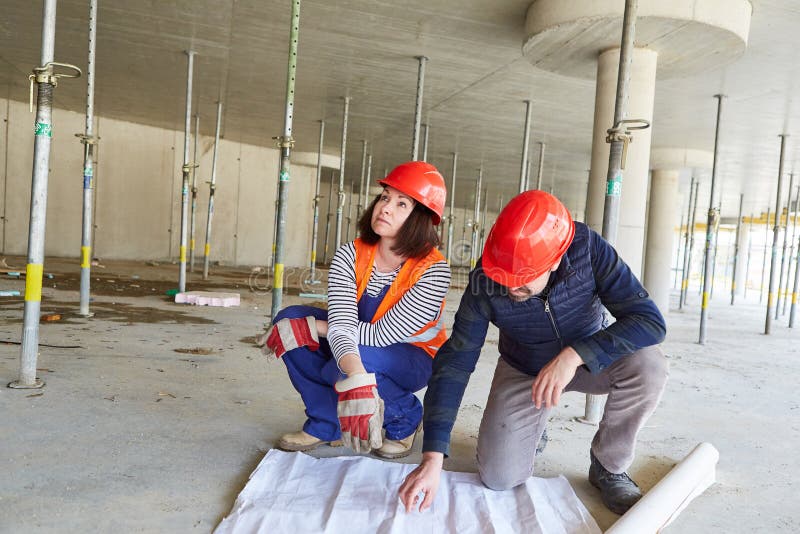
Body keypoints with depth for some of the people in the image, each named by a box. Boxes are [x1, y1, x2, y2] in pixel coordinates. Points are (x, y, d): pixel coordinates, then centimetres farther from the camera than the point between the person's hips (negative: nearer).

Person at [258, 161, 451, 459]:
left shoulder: (433, 271, -27)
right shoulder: (352, 254, -16)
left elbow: (381, 335, -28)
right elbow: (343, 323, -29)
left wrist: (311, 327, -24)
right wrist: (357, 379, -49)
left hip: (413, 360, -4)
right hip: (359, 345, 5)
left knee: (336, 371, -34)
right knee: (288, 320, -18)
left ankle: (406, 418, -2)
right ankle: (327, 424, -3)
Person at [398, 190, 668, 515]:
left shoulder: (588, 249, -30)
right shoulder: (484, 281, -28)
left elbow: (650, 321, -32)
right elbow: (454, 364, -26)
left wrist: (573, 355, -46)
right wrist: (432, 457, -32)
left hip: (589, 358, 0)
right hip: (523, 371, 0)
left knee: (647, 365, -32)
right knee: (499, 479, -12)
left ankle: (608, 466, -4)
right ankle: (531, 426, 24)